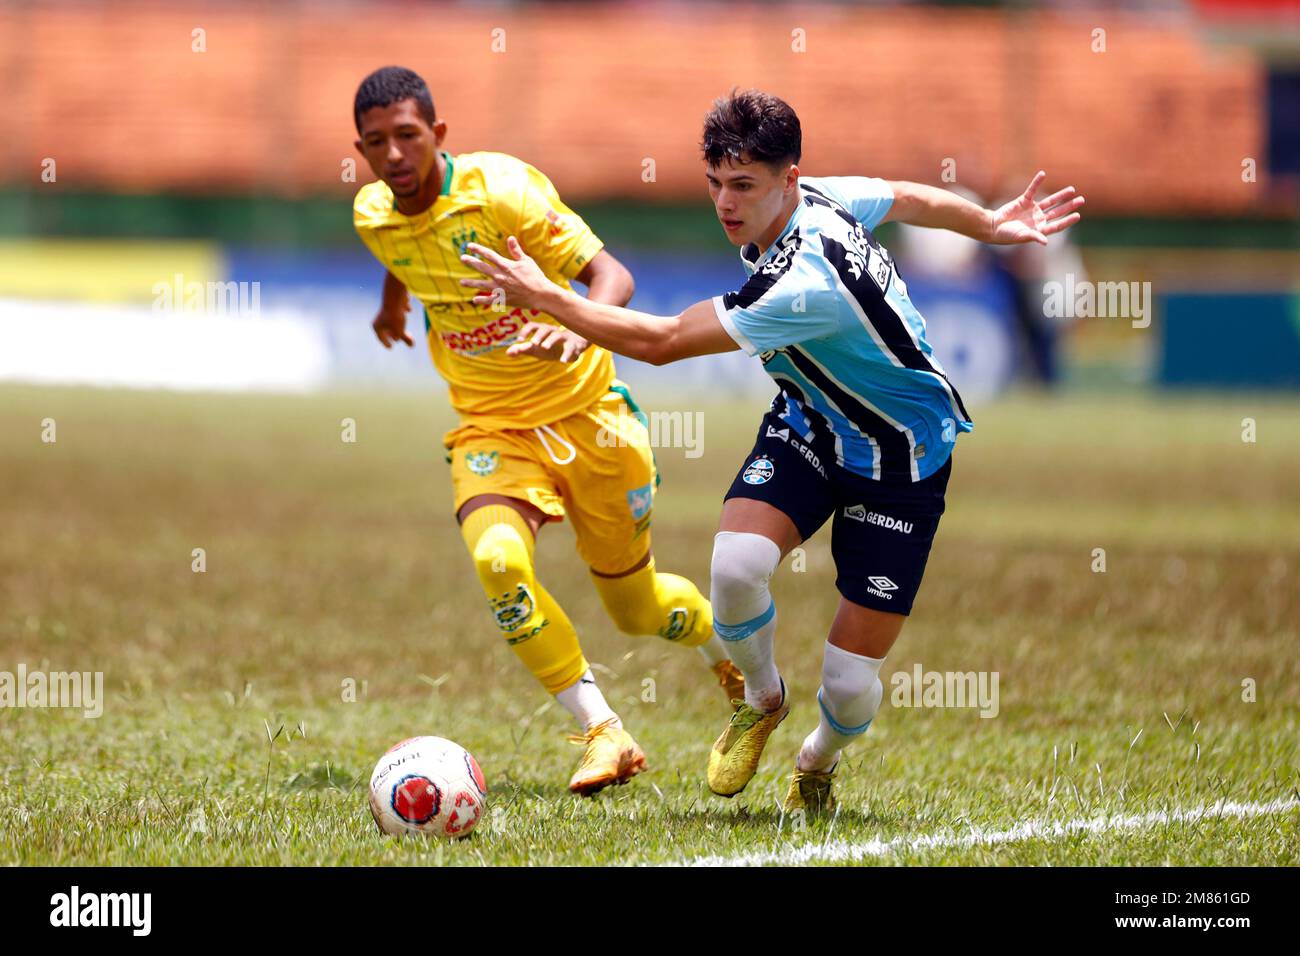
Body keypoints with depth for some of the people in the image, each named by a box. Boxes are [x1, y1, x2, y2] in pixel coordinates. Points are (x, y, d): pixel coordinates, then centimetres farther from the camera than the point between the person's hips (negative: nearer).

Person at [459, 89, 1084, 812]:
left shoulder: (804, 289, -35)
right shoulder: (813, 197, -11)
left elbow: (661, 342, -27)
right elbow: (910, 198, 9)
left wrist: (545, 297, -19)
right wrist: (992, 224, 25)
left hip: (902, 462, -7)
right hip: (810, 426, 7)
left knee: (850, 684, -8)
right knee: (736, 565, -24)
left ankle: (818, 763, 29)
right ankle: (762, 699, 8)